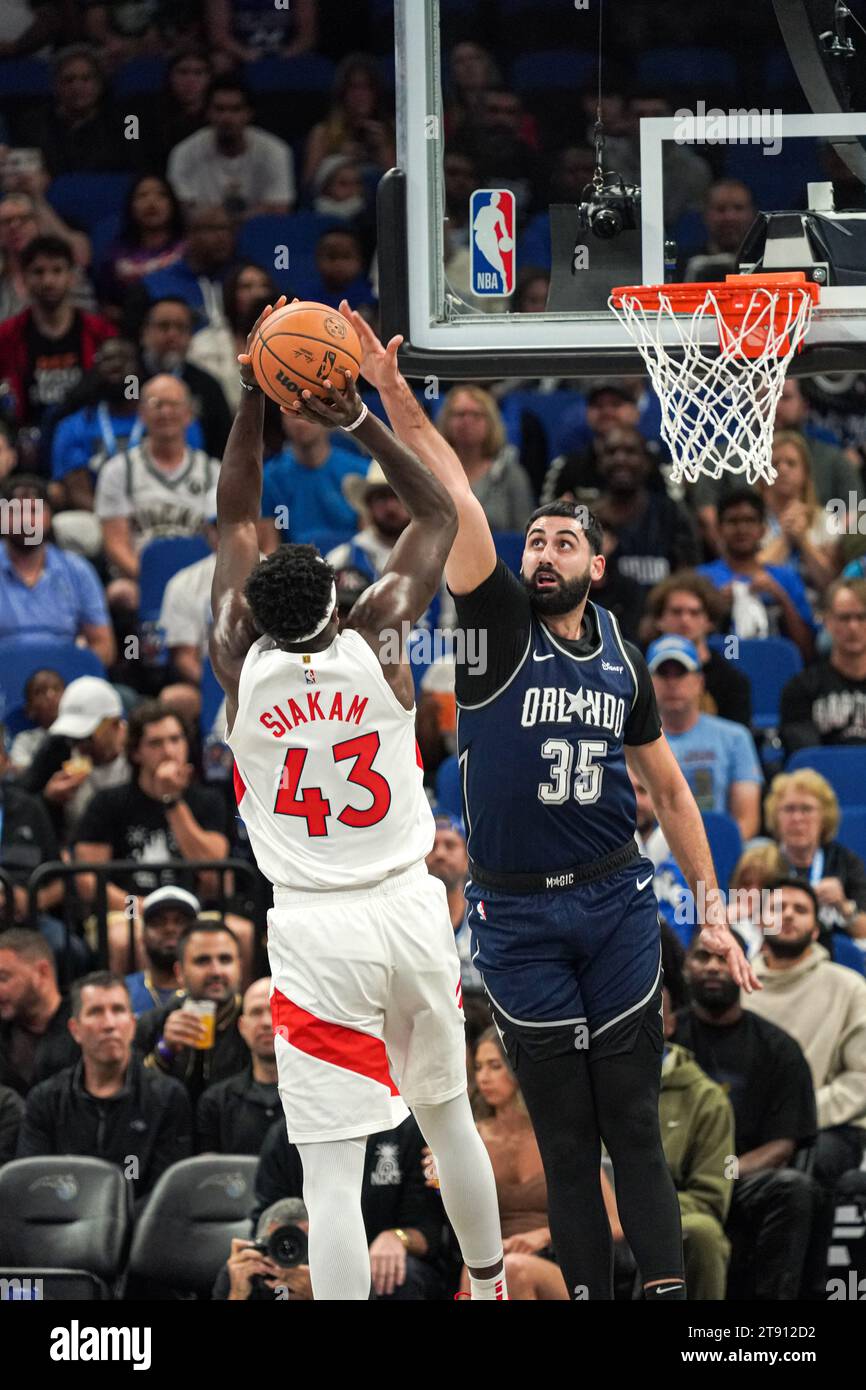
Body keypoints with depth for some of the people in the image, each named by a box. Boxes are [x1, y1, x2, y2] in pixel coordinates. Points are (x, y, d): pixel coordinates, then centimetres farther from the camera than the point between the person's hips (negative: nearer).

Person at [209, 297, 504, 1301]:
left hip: (314, 926, -3)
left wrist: (255, 402, 4)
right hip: (412, 907, 3)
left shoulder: (241, 662, -8)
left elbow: (233, 518, 6)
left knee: (332, 1168, -8)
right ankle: (490, 1286, 39)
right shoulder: (378, 641, -7)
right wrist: (358, 421, -2)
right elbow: (437, 513, 6)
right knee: (447, 1111, 23)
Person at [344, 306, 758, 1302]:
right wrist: (393, 395, -28)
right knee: (564, 1135, 3)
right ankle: (588, 1294, 8)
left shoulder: (623, 664, 7)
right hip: (517, 913, -2)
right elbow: (454, 501, -16)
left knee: (632, 1125, 1)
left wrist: (710, 907, 11)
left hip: (615, 901, 2)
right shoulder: (499, 626, -3)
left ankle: (668, 1293, 0)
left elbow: (667, 788, 16)